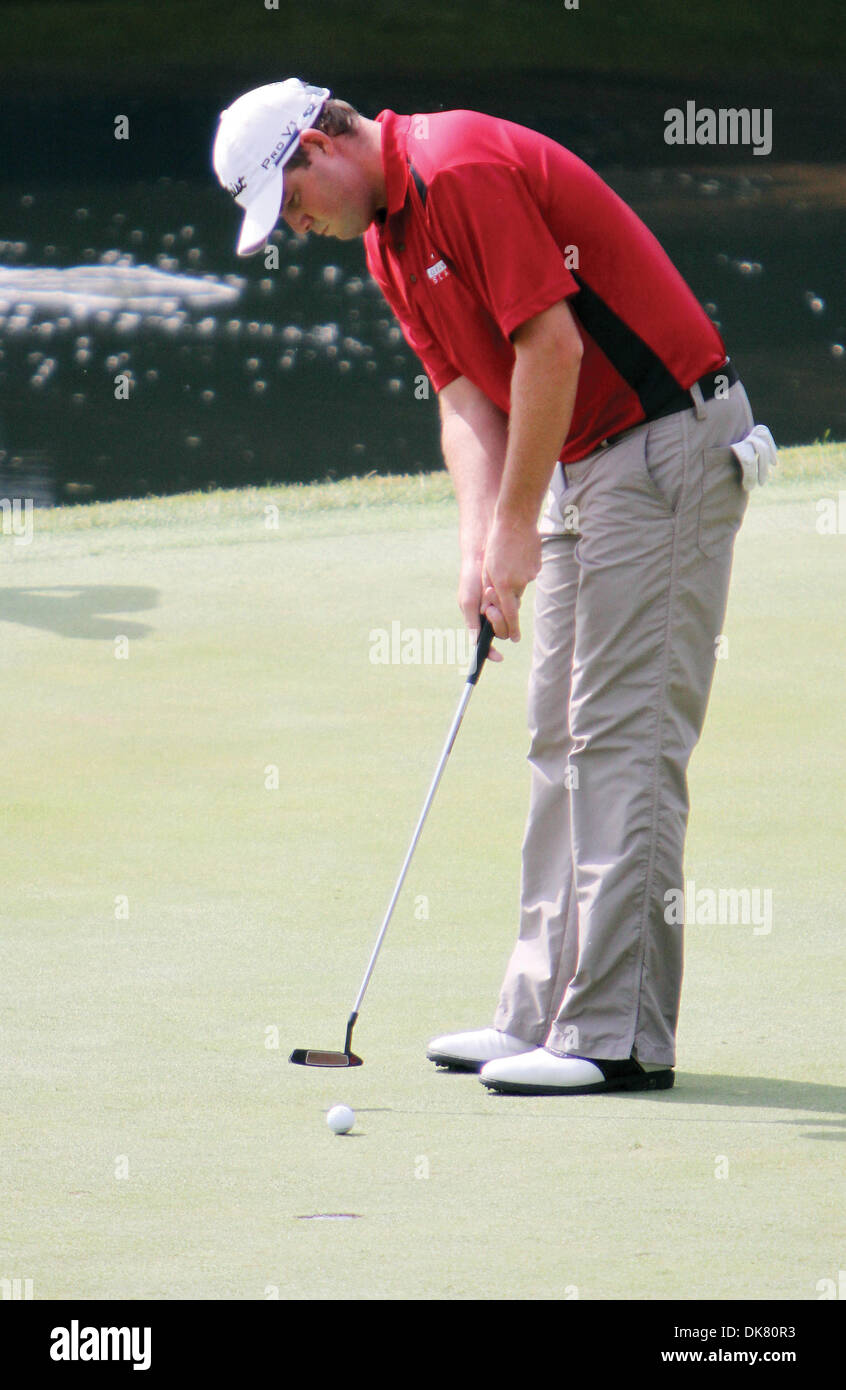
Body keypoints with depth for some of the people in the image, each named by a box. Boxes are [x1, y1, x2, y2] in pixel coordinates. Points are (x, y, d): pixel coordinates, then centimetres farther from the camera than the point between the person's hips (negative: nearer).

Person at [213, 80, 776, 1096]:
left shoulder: (466, 173, -18)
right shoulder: (386, 239, 13)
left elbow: (551, 345, -22)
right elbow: (466, 393, 10)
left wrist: (517, 529, -16)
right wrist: (479, 546, -4)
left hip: (668, 442, -10)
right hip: (584, 461, 10)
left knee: (625, 738, -11)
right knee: (563, 740, 11)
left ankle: (618, 1034, -11)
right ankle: (545, 1012, 14)